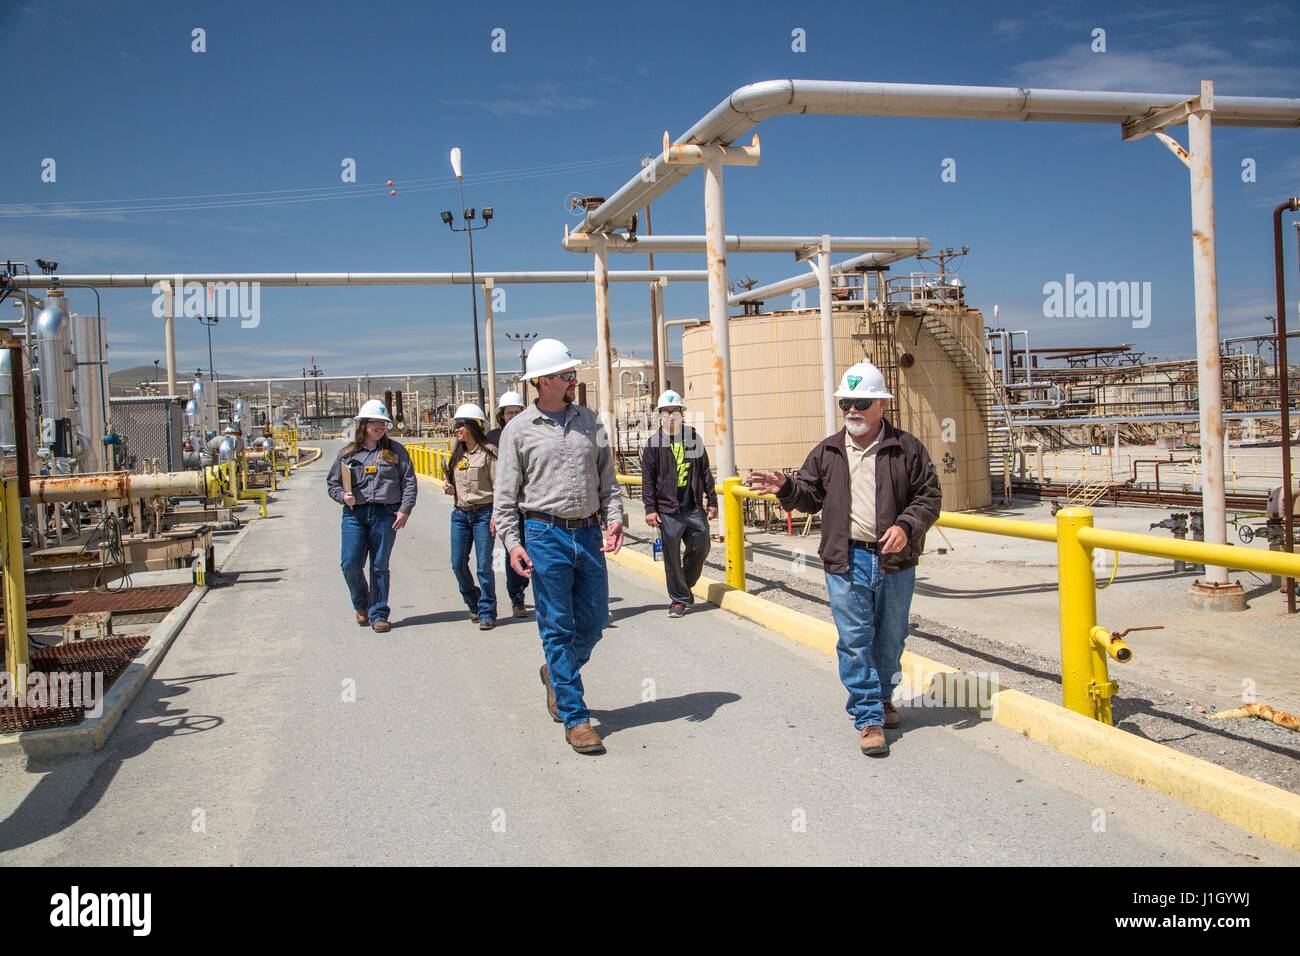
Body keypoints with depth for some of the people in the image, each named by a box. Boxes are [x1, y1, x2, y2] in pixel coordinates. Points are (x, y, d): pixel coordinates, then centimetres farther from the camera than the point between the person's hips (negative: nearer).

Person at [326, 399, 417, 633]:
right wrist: (343, 496, -4)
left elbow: (409, 482, 5)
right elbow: (332, 482, 16)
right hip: (354, 513, 1)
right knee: (350, 564, -4)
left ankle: (379, 614, 13)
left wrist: (405, 510, -4)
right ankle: (361, 606, 22)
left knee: (380, 566, 2)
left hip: (386, 513, -1)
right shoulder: (348, 453, 10)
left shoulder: (395, 451, 6)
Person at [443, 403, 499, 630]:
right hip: (460, 514, 7)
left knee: (484, 565, -4)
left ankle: (487, 612, 6)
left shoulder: (488, 452, -7)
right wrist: (448, 487, 3)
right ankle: (474, 604, 27)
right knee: (458, 564, 7)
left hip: (483, 513, -7)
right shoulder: (457, 454, 14)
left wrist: (495, 516, -16)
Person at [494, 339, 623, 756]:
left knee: (593, 621, 9)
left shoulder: (589, 421, 10)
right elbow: (506, 494, 0)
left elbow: (606, 477, 12)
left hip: (588, 534, 4)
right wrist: (512, 541, -9)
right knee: (558, 627, 0)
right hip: (546, 536, -4)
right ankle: (574, 717, 7)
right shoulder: (519, 429, -1)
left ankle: (557, 674, 38)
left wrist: (614, 517, -2)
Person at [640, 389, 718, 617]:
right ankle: (679, 599, 15)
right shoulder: (653, 443, 0)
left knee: (700, 549, 8)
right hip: (668, 510, -3)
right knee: (672, 558, 2)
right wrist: (650, 508, -7)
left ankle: (684, 587, 31)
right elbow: (647, 478, -1)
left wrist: (712, 501, 10)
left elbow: (705, 472, 12)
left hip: (694, 508, 3)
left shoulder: (694, 438, 8)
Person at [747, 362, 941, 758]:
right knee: (854, 640, -2)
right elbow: (811, 495, 11)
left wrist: (907, 525, -17)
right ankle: (869, 718, 6)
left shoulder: (907, 448, 0)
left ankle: (883, 697, 38)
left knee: (890, 637, 15)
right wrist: (785, 488, -9)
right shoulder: (827, 452, 6)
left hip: (895, 561, 0)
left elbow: (929, 496, 0)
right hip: (846, 561, 0)